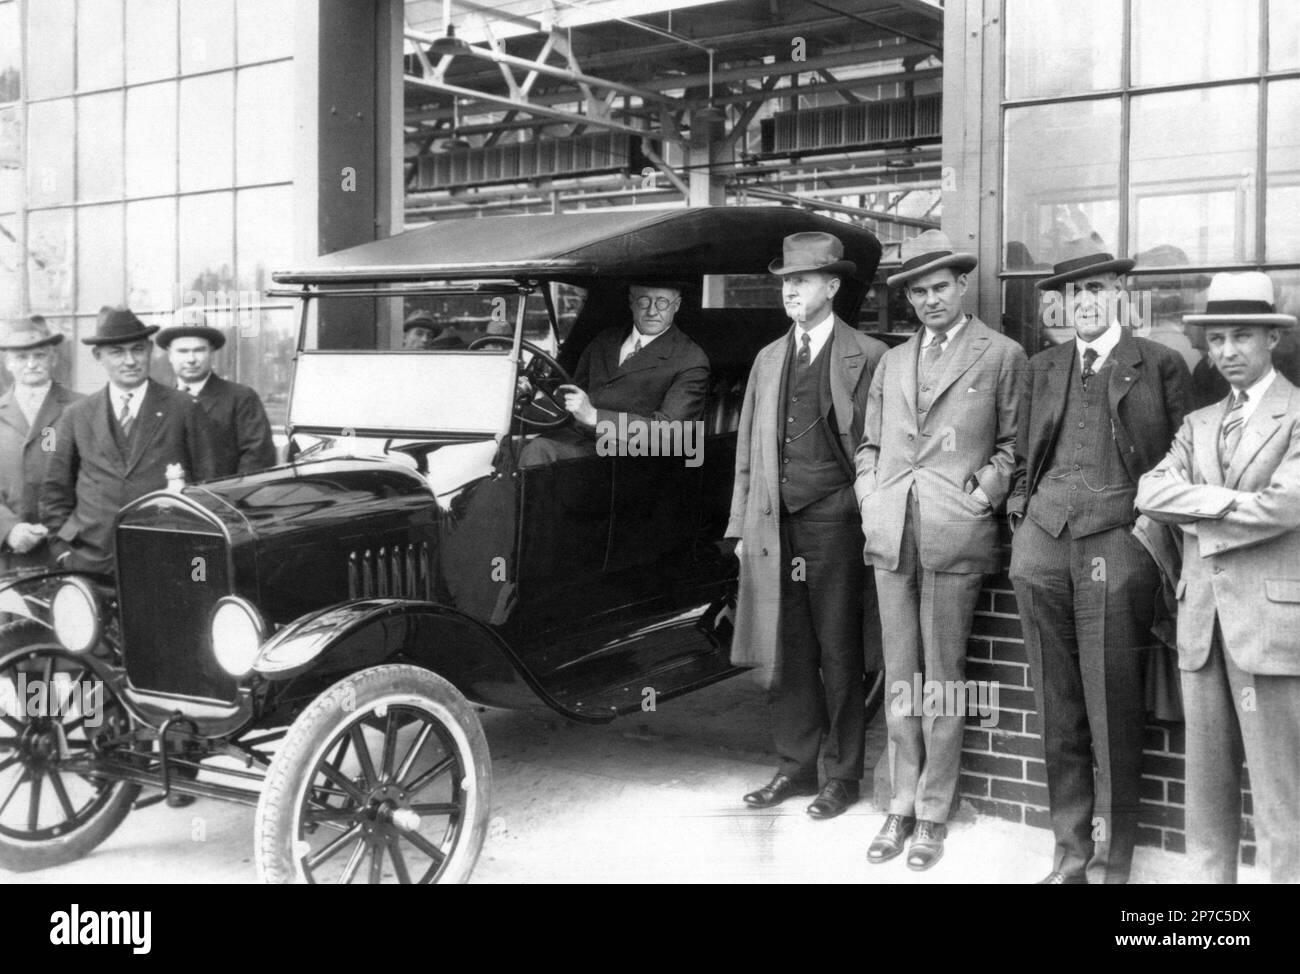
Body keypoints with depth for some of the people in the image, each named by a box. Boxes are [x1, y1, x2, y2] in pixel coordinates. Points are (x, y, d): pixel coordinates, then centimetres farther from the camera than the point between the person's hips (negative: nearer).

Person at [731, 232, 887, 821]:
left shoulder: (867, 358, -2)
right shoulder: (768, 359, 16)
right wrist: (743, 524, 13)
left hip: (834, 523, -5)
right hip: (774, 526, 5)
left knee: (839, 656, 4)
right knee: (784, 655, 10)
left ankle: (843, 776, 17)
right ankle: (795, 767, 23)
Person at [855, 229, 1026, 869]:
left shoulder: (1001, 355, 5)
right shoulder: (891, 361, 18)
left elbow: (1012, 443, 5)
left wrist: (984, 496, -7)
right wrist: (869, 494, 6)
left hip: (956, 534, -4)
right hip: (890, 531, 4)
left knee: (942, 678, 0)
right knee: (899, 677, 7)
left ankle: (933, 814, 10)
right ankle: (901, 807, 16)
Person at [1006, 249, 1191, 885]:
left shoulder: (1161, 365, 6)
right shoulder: (1041, 368, 17)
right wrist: (1020, 510, 8)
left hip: (1115, 545, -4)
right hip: (1042, 545, 4)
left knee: (1113, 715, -2)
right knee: (1058, 712, 8)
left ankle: (1110, 863, 9)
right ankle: (1070, 853, 18)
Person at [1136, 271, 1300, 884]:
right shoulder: (1198, 424, 16)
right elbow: (1150, 491, 2)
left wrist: (1196, 521, -5)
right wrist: (1230, 501, -13)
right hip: (1201, 622, 6)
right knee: (1206, 779, 12)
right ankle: (1209, 875, 22)